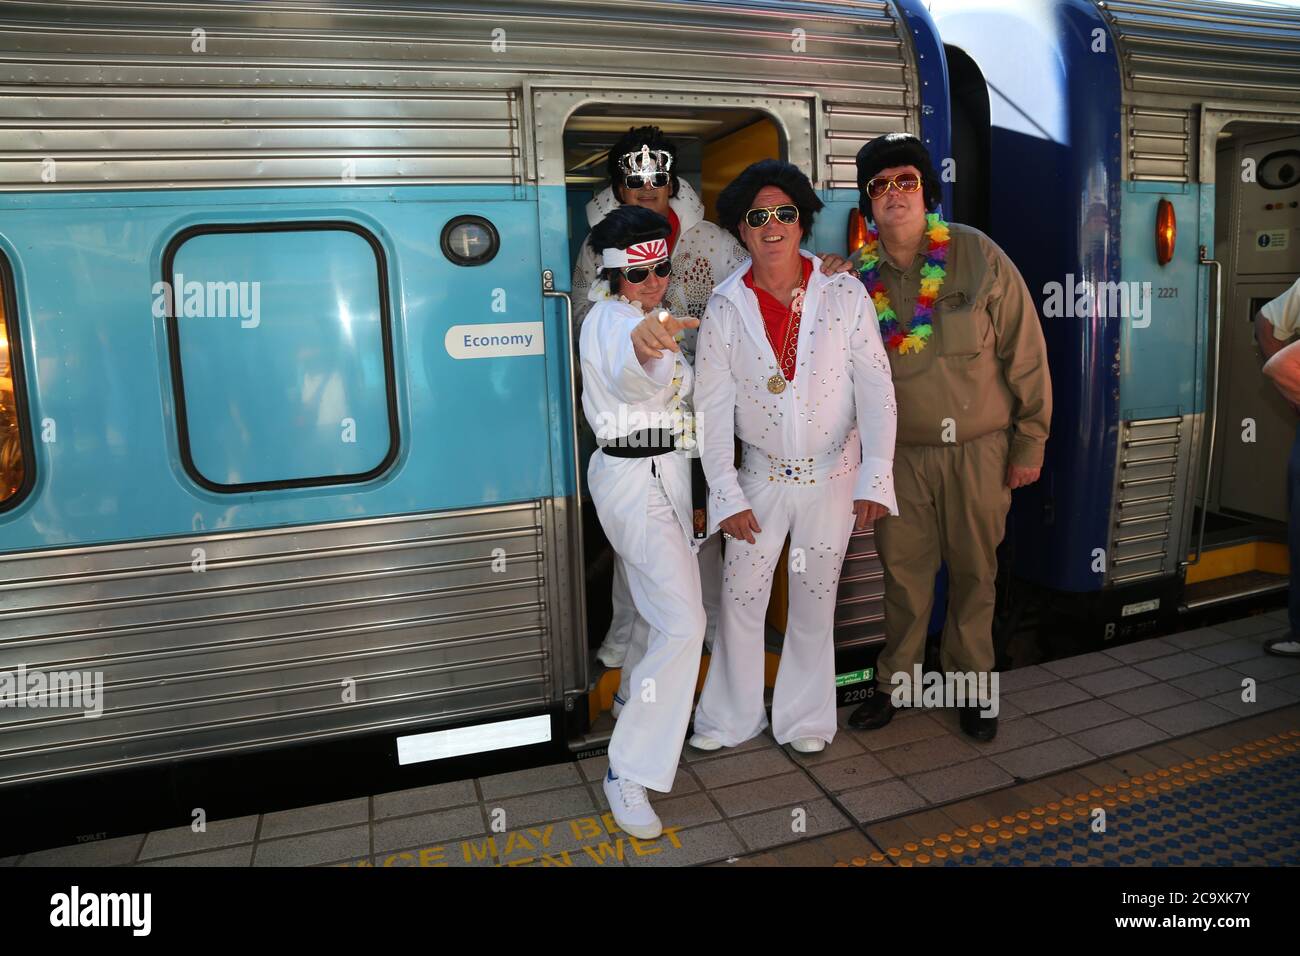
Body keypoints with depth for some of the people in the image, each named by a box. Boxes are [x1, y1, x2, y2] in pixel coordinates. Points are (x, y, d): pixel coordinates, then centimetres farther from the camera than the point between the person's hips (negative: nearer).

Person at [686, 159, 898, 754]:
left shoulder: (844, 295, -8)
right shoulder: (725, 309, -6)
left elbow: (876, 389, -6)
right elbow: (712, 409, -5)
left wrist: (875, 479, -11)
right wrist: (727, 496, -8)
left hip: (832, 477, -1)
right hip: (760, 477, 1)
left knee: (813, 602, 11)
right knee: (740, 599, 7)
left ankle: (804, 718, 30)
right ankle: (731, 716, 27)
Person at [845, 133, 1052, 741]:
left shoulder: (979, 256, -8)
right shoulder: (859, 276, -1)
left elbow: (1025, 353, -4)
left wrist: (1030, 442, -4)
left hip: (979, 451, -1)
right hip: (900, 453, 1)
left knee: (974, 572, 11)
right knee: (904, 572, 9)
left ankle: (972, 683, 30)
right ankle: (895, 680, 28)